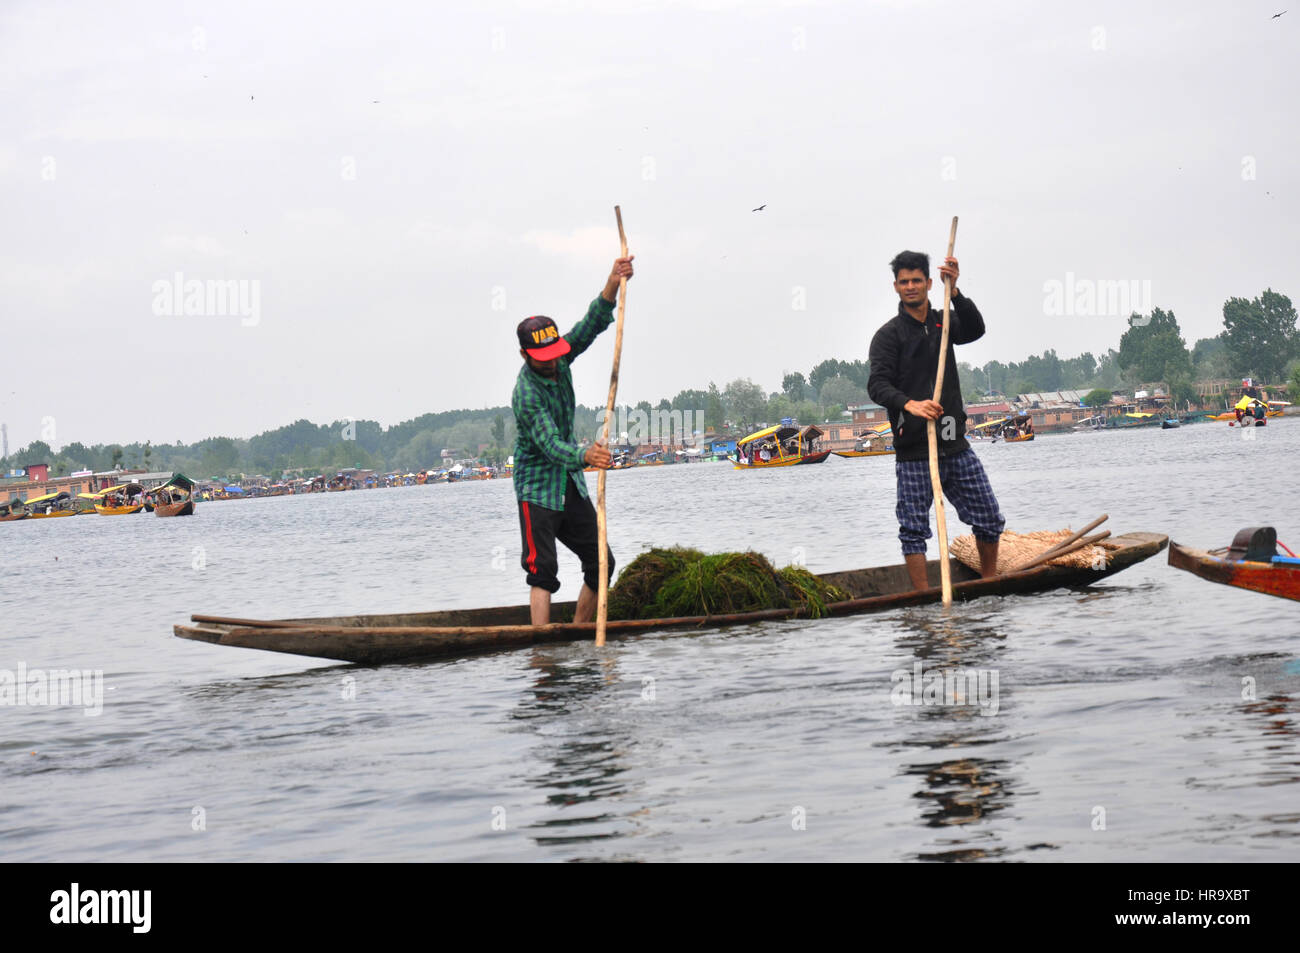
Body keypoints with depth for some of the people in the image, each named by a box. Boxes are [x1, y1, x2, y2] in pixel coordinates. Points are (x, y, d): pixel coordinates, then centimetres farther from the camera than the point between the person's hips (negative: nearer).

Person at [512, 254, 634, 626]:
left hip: (571, 484, 8)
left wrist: (612, 286, -28)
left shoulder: (560, 360, -3)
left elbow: (592, 324, -11)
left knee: (600, 563, 6)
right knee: (543, 571, -16)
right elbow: (550, 445, -34)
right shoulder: (526, 393, -25)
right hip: (537, 487, -8)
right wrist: (584, 456, -54)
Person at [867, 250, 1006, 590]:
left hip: (956, 446, 5)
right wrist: (910, 404, -31)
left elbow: (975, 330, -8)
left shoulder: (944, 322, 13)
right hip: (913, 450, -4)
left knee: (989, 519, 8)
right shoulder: (889, 334, -1)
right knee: (914, 527, -5)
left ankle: (990, 584, 24)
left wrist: (955, 293, -23)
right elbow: (878, 385, -12)